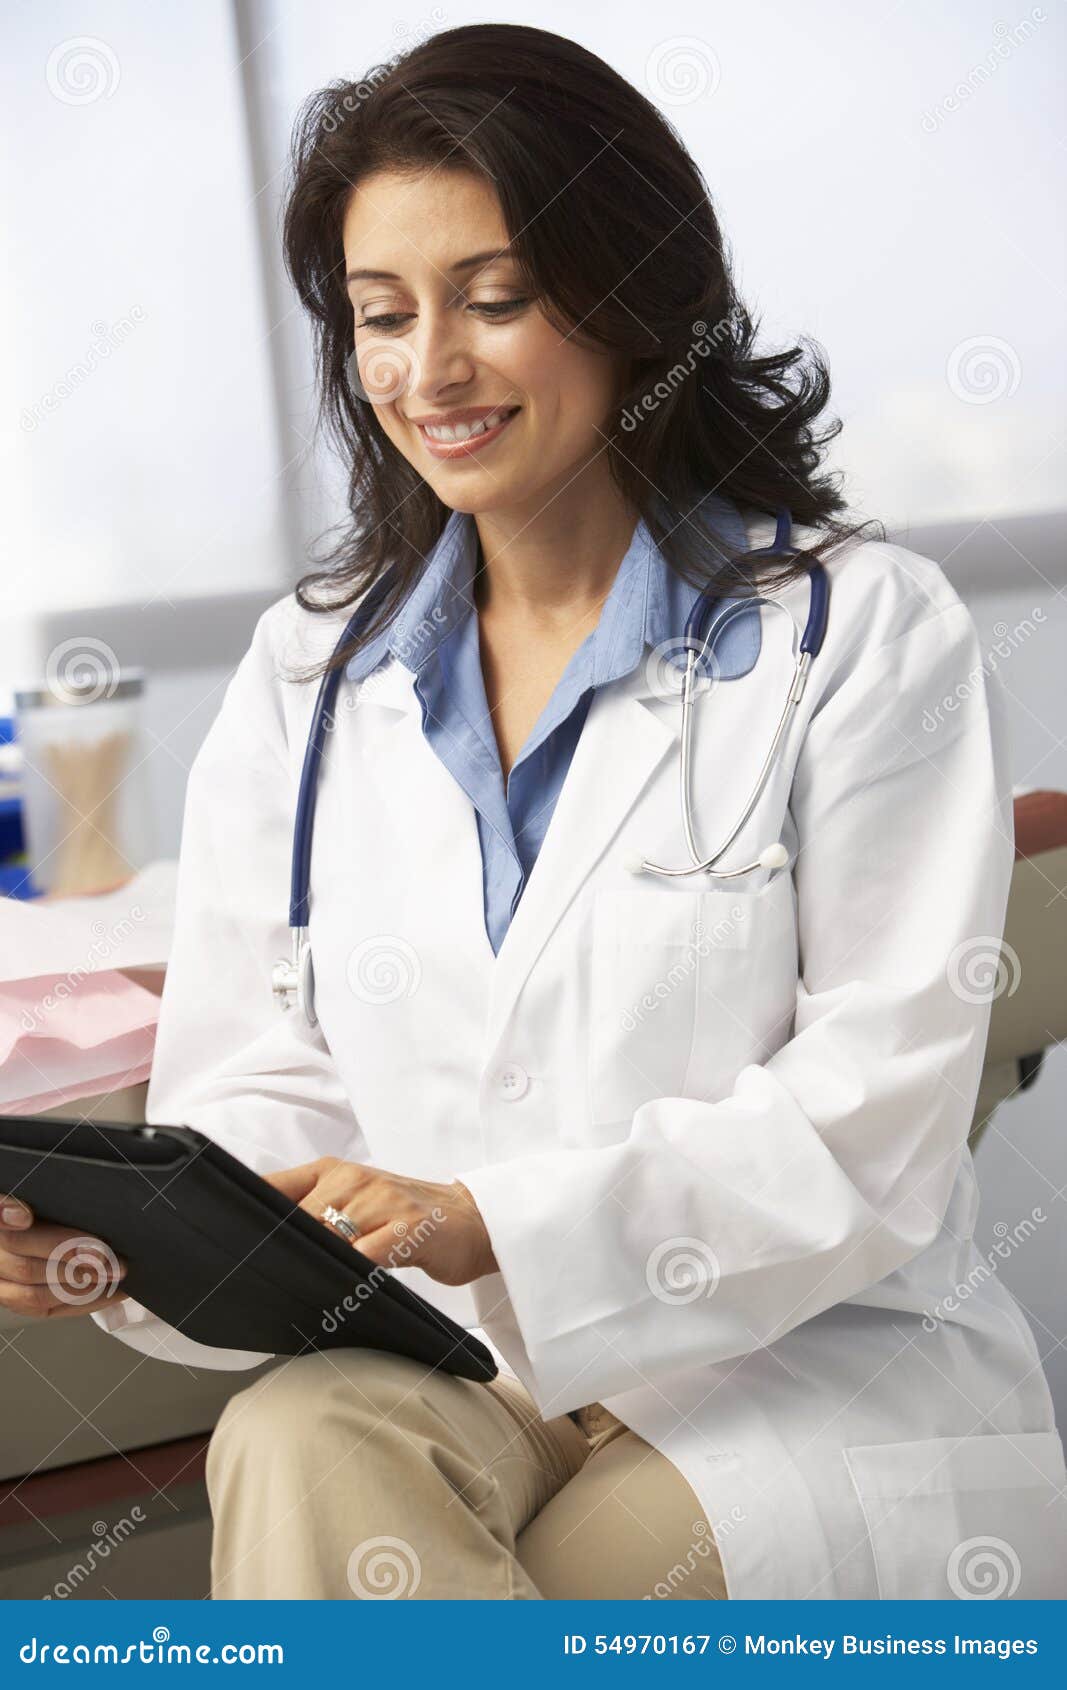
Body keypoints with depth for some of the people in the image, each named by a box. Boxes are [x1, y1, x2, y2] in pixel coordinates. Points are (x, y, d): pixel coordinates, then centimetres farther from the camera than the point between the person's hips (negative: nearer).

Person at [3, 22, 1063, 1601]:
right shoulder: (304, 675, 11)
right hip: (449, 1381, 3)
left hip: (810, 1366, -3)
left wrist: (497, 1225, -22)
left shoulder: (863, 635, -2)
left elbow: (878, 1108, -10)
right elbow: (270, 1084, 8)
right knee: (291, 1445, -31)